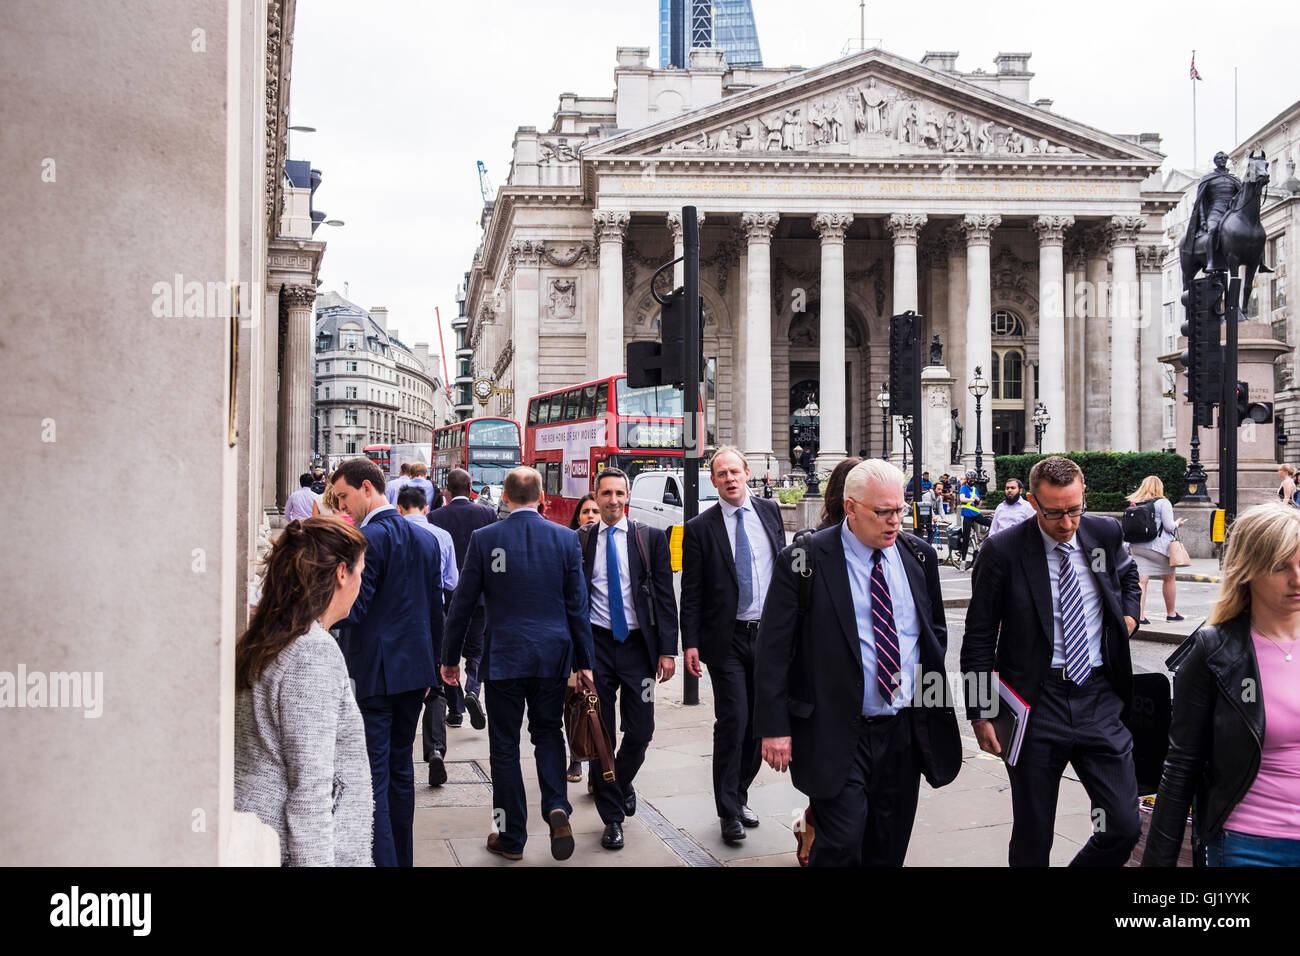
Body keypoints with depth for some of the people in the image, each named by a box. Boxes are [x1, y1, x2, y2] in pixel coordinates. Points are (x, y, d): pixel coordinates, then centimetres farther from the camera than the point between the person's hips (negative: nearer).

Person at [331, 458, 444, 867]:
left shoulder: (368, 538, -15)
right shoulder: (425, 538, 9)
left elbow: (352, 610, -18)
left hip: (373, 674, -8)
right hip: (414, 671, 8)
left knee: (371, 774, -3)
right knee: (400, 767, 17)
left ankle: (382, 858, -3)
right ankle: (401, 856, 26)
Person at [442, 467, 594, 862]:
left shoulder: (484, 539, -6)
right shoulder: (565, 538, -2)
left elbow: (462, 605, -2)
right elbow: (578, 606, 0)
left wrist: (450, 658, 8)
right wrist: (584, 662, 6)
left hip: (502, 657, -1)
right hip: (553, 655, 2)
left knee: (505, 745, 8)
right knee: (548, 731, 19)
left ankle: (511, 838, 15)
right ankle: (557, 807, -3)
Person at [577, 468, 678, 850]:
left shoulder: (651, 538, 3)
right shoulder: (578, 541, 4)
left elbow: (665, 597, 2)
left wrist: (667, 650, -4)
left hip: (637, 646, 0)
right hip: (595, 644, 0)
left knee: (640, 732, 1)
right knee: (600, 734, 3)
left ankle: (622, 782, 33)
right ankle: (612, 816, 16)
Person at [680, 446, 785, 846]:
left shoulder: (769, 511, 7)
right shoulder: (700, 528, -4)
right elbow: (691, 593, -4)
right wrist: (690, 643, -10)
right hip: (727, 639, -4)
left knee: (759, 721, 10)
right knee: (733, 721, -6)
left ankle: (739, 795, 26)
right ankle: (729, 811, 5)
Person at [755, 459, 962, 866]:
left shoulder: (918, 555, 5)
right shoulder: (804, 561, -11)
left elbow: (936, 631, 20)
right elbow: (773, 650, -9)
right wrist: (774, 727, -12)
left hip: (907, 730, 5)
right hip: (837, 736, -5)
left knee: (890, 848, 13)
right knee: (842, 844, -10)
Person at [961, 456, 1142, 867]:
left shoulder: (1106, 533, 2)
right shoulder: (1003, 551, -9)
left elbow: (1128, 574, 28)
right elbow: (979, 639, -3)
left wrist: (1128, 615, 9)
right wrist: (981, 711, -6)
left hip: (1100, 698, 3)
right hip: (1036, 705, -3)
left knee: (1124, 828, 1)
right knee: (1032, 838, 8)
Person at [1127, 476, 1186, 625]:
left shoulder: (1134, 503, 8)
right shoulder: (1163, 502, -4)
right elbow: (1169, 526, -7)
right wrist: (1177, 524, 13)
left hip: (1136, 546, 3)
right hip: (1158, 546, -3)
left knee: (1142, 580, -1)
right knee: (1169, 578, 14)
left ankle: (1139, 615, -11)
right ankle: (1171, 613, 24)